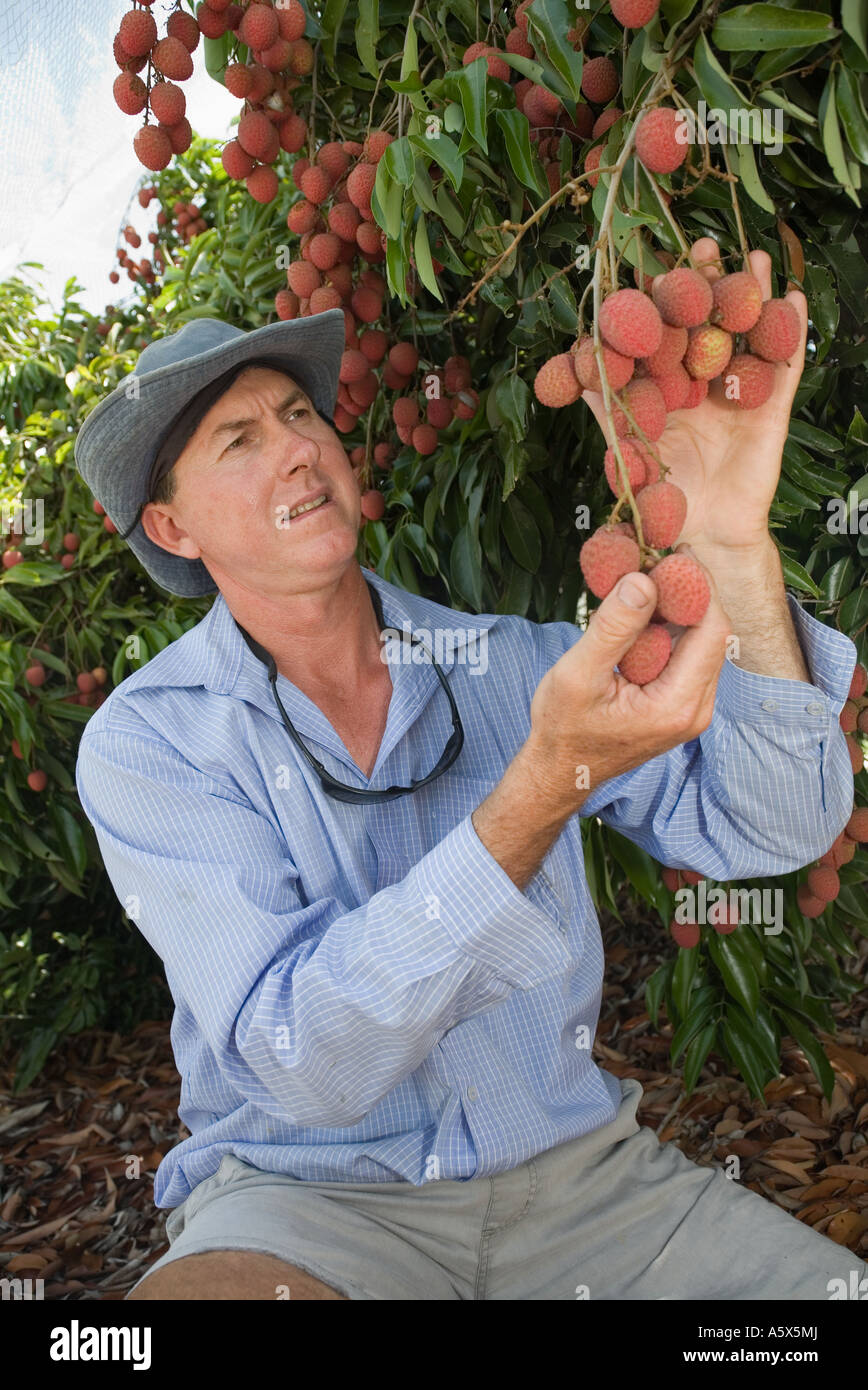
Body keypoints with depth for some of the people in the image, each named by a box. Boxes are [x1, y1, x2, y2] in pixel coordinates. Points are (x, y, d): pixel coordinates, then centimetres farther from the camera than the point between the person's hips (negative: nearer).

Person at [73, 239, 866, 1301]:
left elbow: (775, 826, -9)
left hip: (572, 1167, 4)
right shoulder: (146, 743, -11)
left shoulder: (508, 664, -1)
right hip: (303, 1194, -3)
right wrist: (547, 781, -35)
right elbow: (306, 1063, -23)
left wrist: (732, 546, -24)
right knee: (214, 1291, -35)